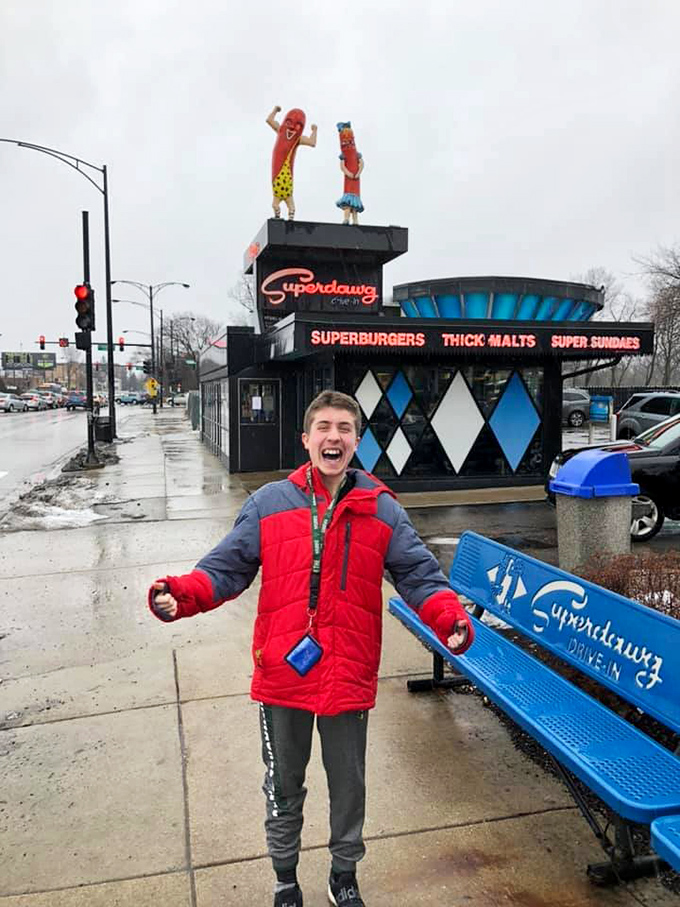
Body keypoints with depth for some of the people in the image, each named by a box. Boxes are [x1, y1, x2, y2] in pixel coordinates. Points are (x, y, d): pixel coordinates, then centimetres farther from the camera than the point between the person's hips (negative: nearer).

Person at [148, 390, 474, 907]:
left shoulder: (382, 509, -2)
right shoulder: (269, 503, -3)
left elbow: (420, 575, -3)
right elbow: (227, 568, -2)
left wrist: (450, 618, -21)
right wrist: (181, 594, -20)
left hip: (350, 676, 1)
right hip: (282, 671, 0)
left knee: (349, 785, 20)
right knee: (284, 786, 20)